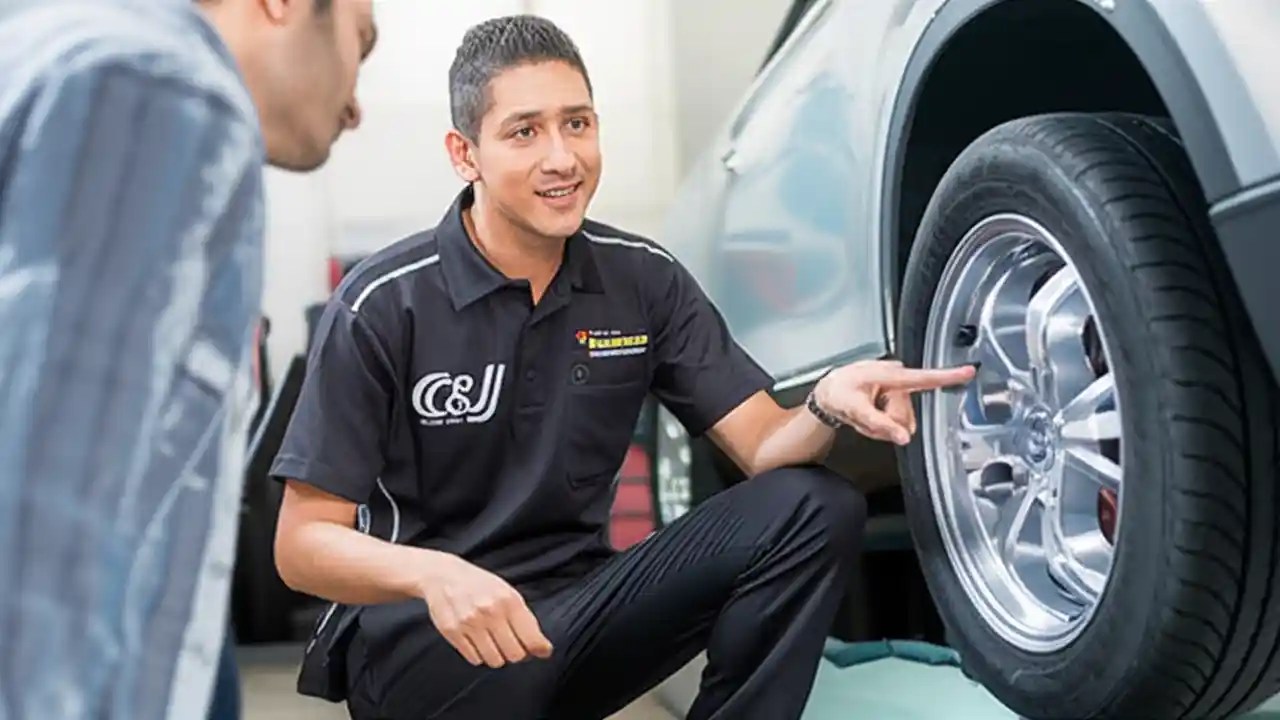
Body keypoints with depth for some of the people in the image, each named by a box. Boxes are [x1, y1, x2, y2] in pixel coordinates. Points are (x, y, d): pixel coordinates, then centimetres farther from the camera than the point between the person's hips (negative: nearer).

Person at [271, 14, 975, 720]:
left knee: (813, 507, -15)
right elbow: (303, 542, -13)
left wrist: (830, 402, -28)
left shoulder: (645, 278, 1)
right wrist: (434, 574, -34)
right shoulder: (384, 303, -13)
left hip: (580, 598, 5)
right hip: (419, 627, -4)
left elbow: (766, 447, -3)